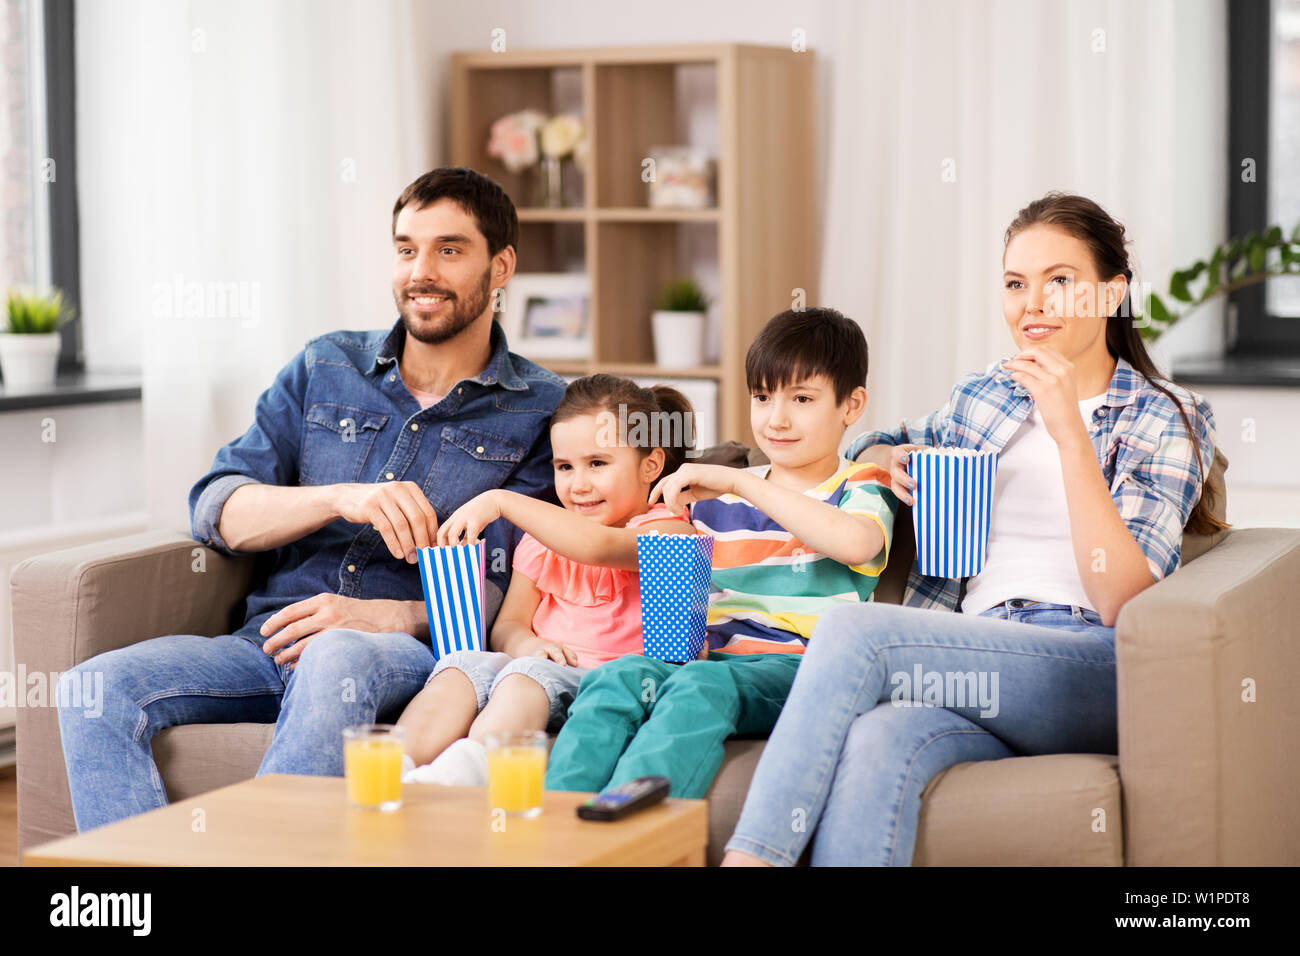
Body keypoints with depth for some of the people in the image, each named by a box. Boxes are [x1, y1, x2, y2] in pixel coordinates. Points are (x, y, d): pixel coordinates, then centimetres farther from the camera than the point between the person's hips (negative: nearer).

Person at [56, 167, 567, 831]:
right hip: (270, 641, 4)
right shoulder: (325, 368, 18)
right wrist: (341, 497, -12)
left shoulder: (544, 410, 8)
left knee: (338, 658, -40)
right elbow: (215, 511, 7)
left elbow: (514, 590, -2)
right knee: (96, 689, -23)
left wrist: (389, 615, -20)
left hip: (414, 652, -4)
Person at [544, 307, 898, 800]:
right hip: (711, 655, 5)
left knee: (701, 685, -37)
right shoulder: (716, 496, 24)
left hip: (796, 668, -4)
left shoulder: (861, 488, 8)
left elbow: (856, 543, -18)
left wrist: (739, 481, -19)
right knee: (621, 675, -29)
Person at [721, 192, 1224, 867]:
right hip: (977, 670, 4)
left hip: (1095, 675, -4)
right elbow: (868, 445, 41)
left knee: (852, 629, -29)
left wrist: (1069, 431, -13)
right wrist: (889, 459, 15)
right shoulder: (984, 395, 21)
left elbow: (1121, 600, -8)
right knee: (872, 742, -36)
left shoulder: (1169, 419, 8)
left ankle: (749, 854, -31)